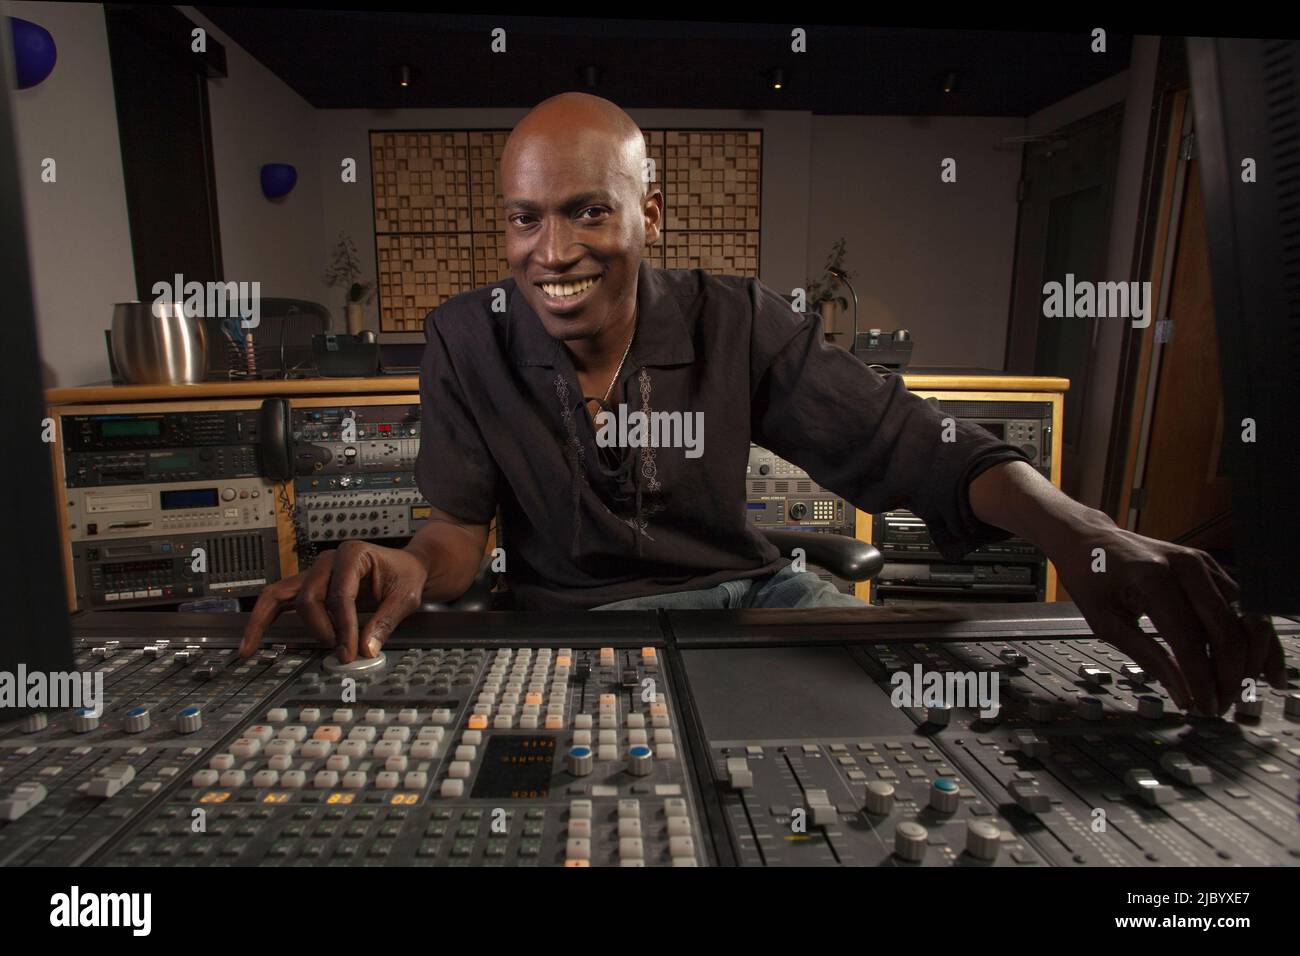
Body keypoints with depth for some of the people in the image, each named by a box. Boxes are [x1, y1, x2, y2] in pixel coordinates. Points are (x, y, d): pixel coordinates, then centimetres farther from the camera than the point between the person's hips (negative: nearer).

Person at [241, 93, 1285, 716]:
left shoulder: (739, 321, -8)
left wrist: (1078, 529, -31)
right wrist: (400, 569, -30)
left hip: (751, 593, 1)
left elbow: (904, 440, -12)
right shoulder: (465, 342, -5)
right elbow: (457, 533, -4)